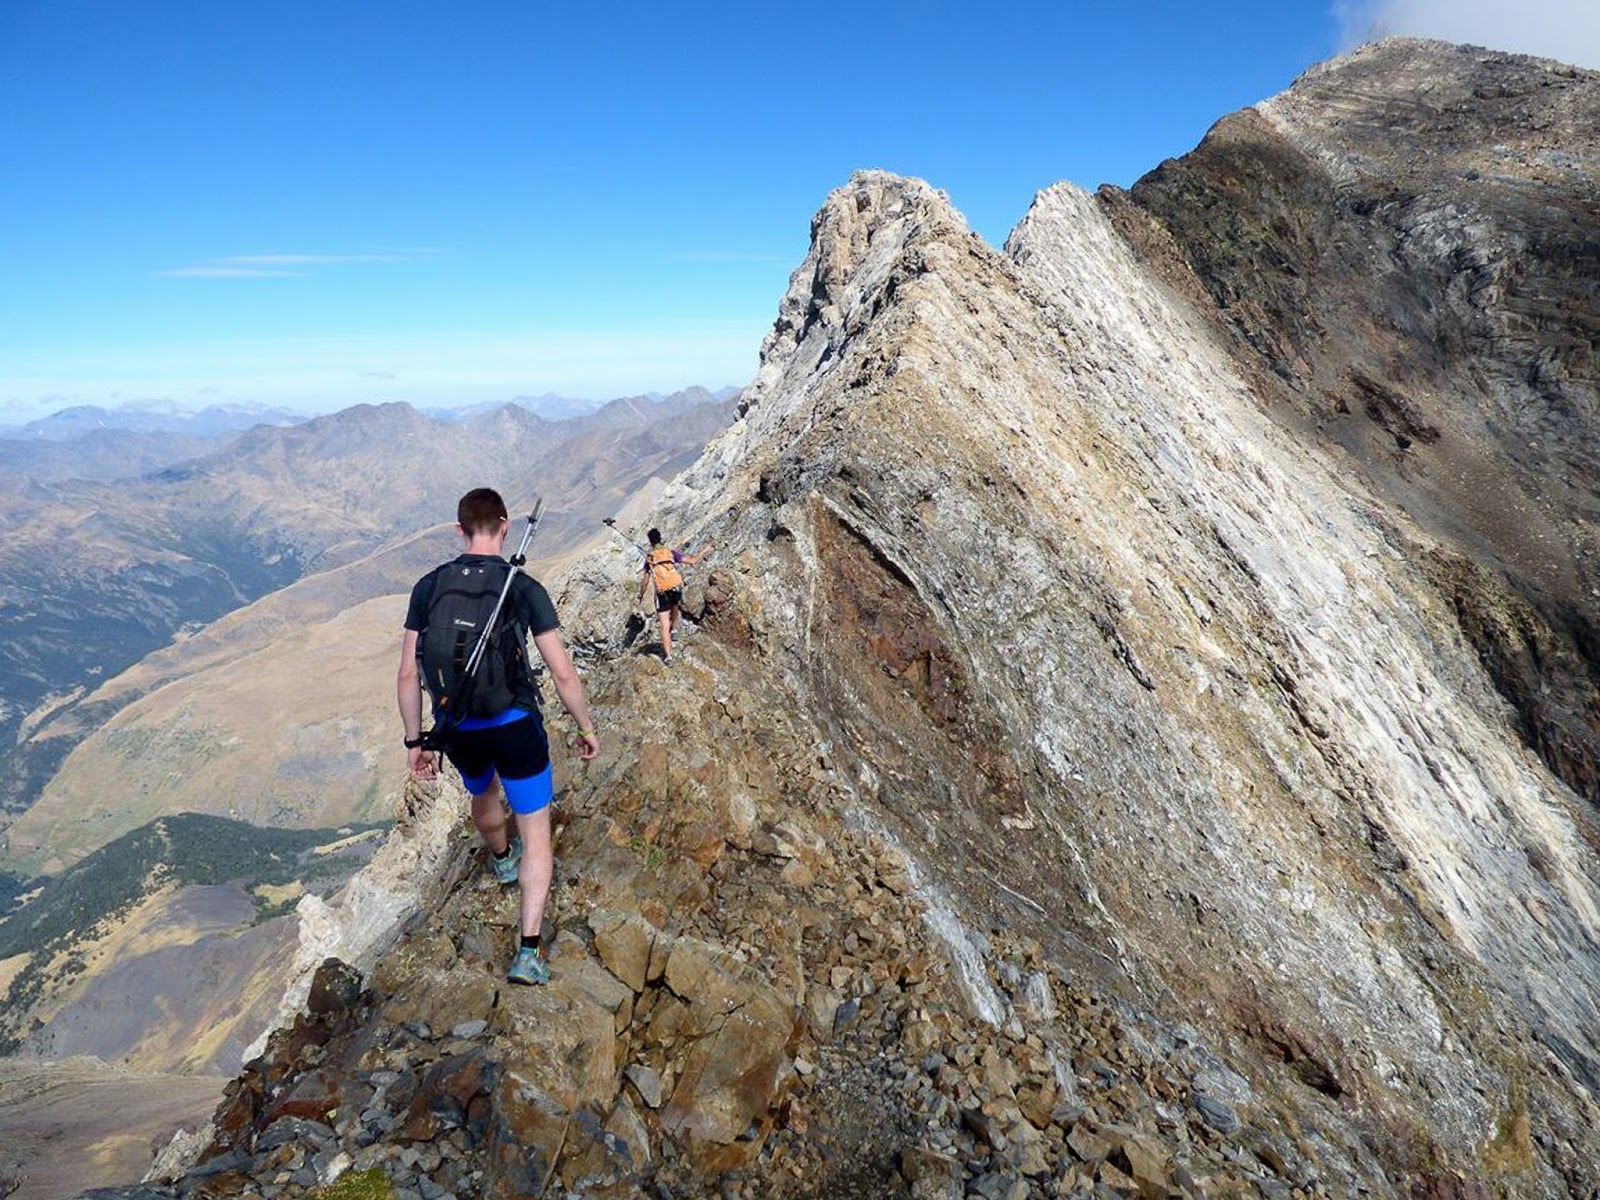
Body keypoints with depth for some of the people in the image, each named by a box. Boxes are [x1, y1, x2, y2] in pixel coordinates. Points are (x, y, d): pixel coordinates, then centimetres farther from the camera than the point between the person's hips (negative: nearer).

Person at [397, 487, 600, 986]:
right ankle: (529, 950, 3)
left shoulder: (429, 586, -3)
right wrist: (586, 729, 3)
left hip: (457, 731, 4)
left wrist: (414, 742, 10)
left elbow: (408, 674, -1)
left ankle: (501, 859, 64)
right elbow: (563, 672, -11)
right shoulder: (525, 587, -11)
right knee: (536, 832, 10)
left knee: (484, 795, 34)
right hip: (516, 726, -3)